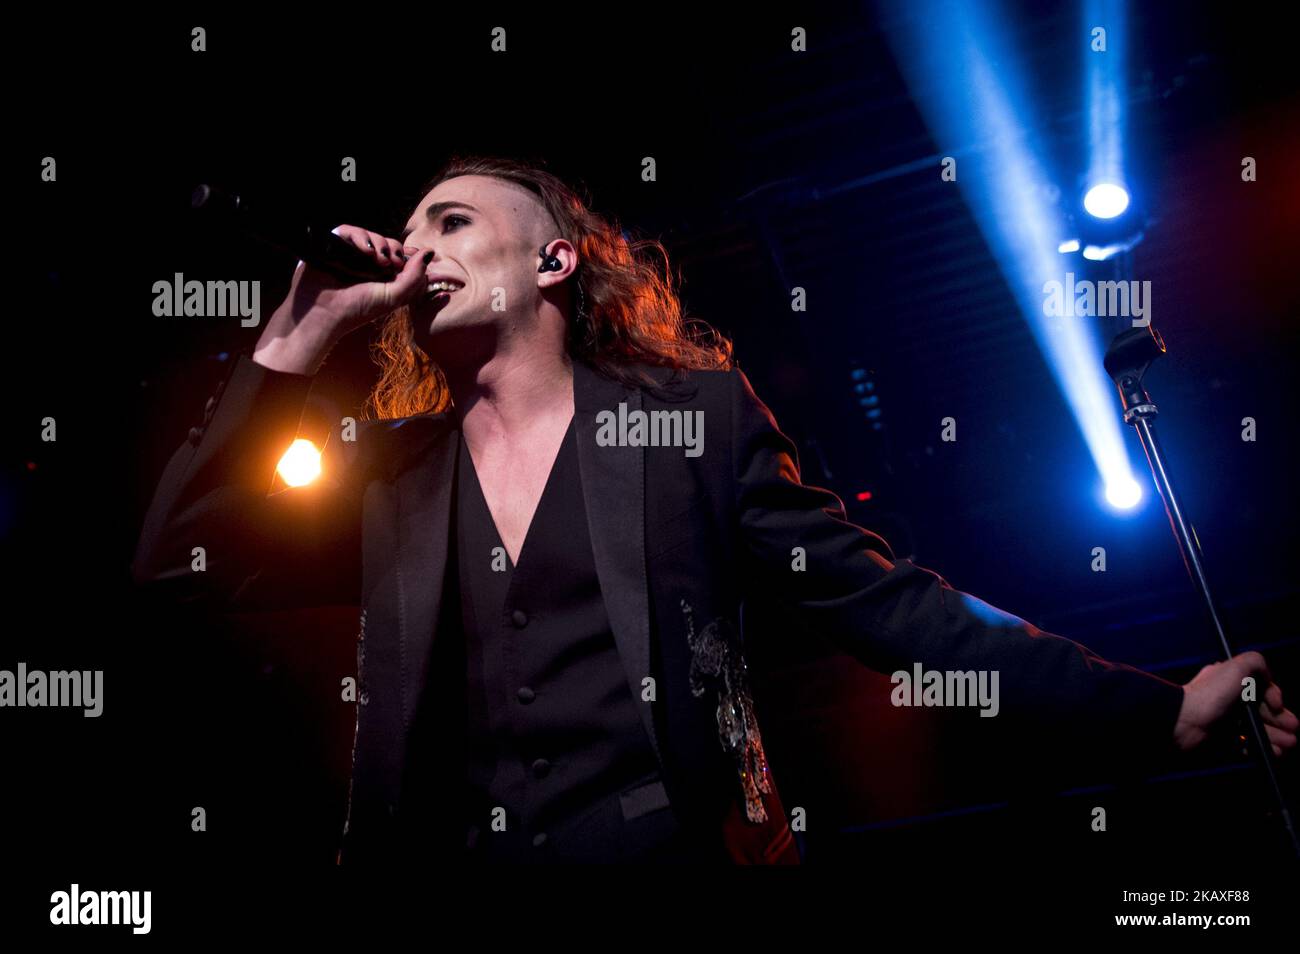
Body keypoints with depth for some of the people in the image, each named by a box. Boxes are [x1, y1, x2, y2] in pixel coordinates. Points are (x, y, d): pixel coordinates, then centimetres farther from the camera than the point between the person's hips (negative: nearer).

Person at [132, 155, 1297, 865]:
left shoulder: (694, 414, 4)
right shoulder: (383, 466, 12)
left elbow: (889, 603, 1)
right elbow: (184, 557, 4)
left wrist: (1156, 713, -3)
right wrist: (301, 336, 1)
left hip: (674, 840, -2)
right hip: (444, 841, 3)